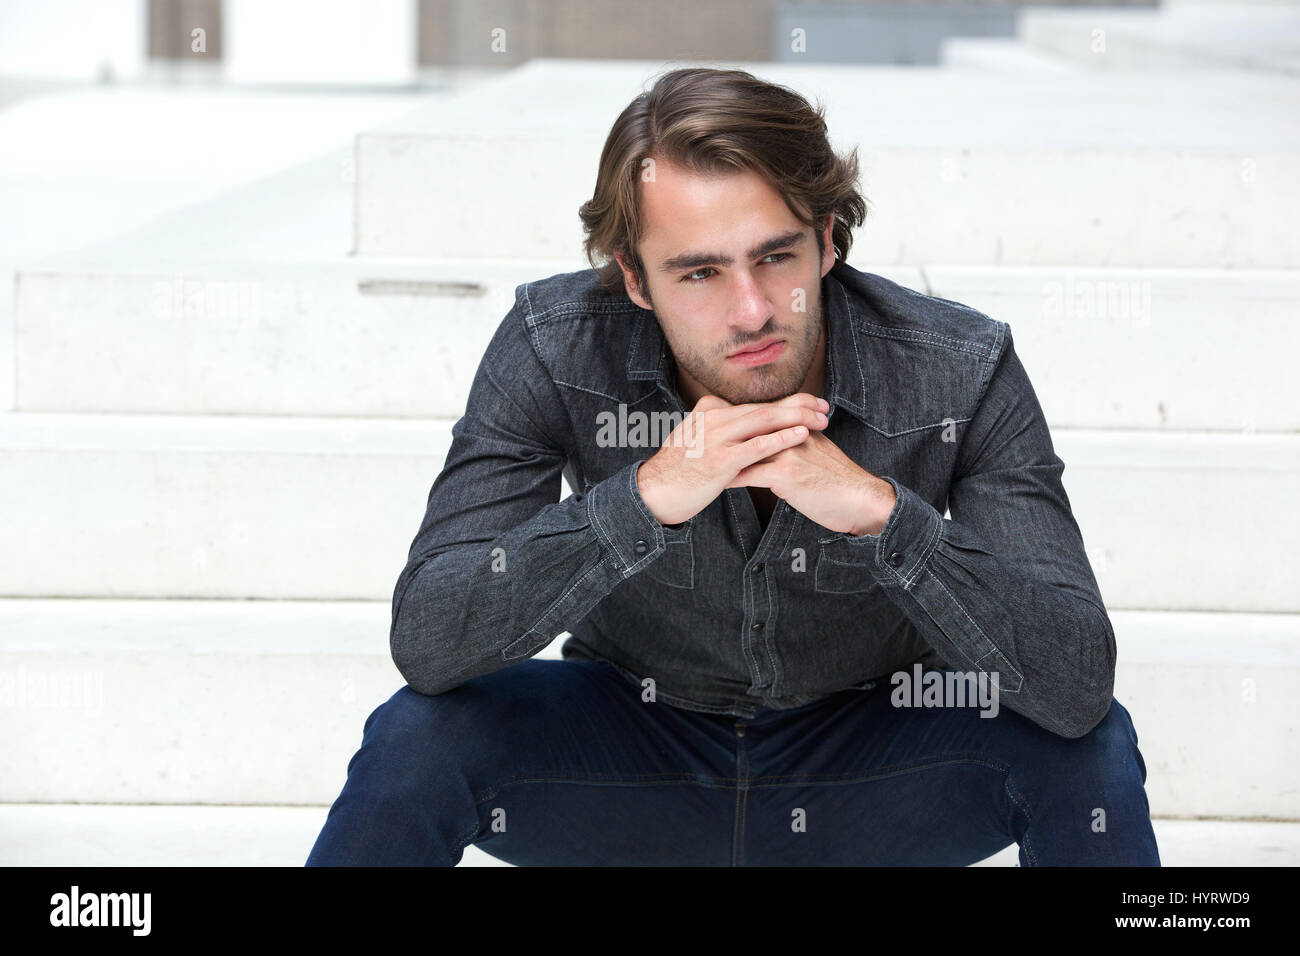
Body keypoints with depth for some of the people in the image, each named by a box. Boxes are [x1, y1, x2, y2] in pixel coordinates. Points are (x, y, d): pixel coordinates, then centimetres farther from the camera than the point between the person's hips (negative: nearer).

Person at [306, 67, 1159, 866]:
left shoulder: (961, 372, -23)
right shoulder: (556, 348, -22)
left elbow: (1079, 683, -30)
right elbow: (426, 643, -29)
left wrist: (879, 509, -44)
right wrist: (646, 497, -42)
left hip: (869, 773, 0)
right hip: (638, 743, 0)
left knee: (1085, 742, -27)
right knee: (417, 740, -27)